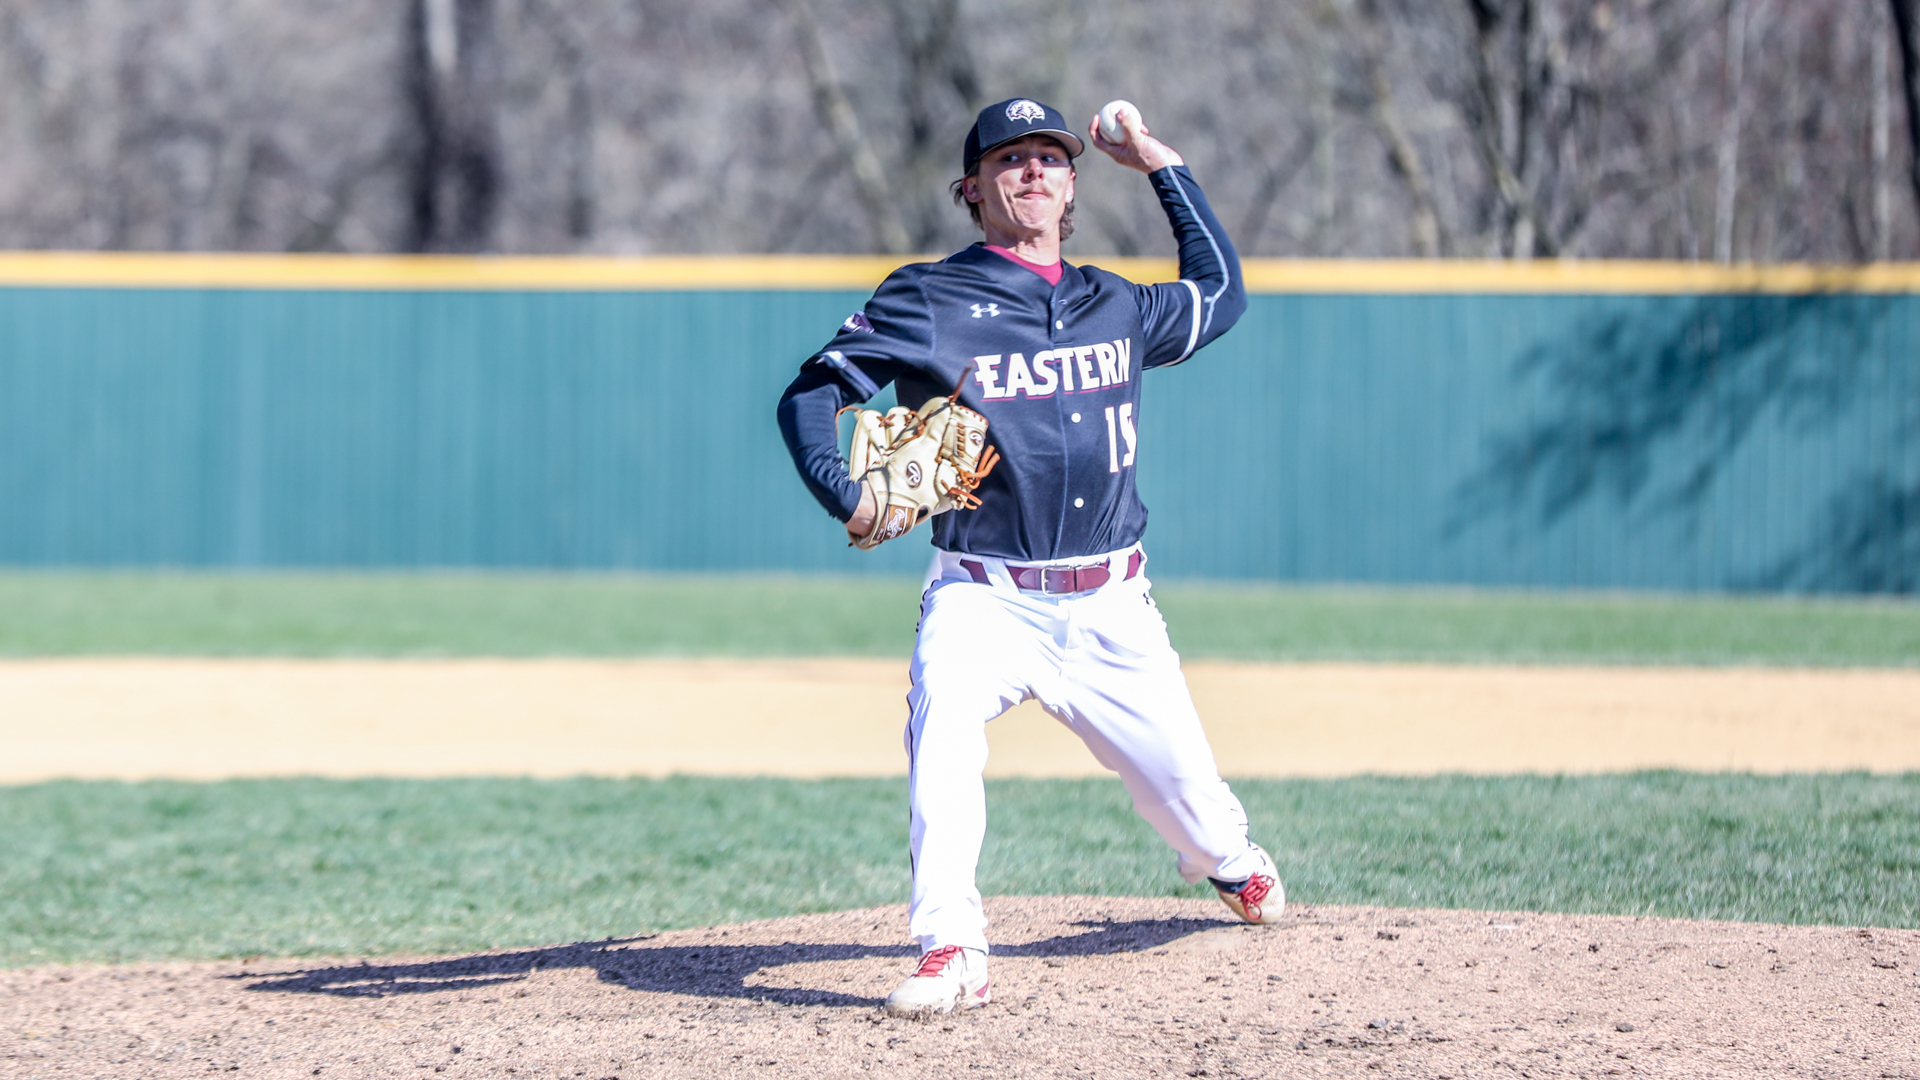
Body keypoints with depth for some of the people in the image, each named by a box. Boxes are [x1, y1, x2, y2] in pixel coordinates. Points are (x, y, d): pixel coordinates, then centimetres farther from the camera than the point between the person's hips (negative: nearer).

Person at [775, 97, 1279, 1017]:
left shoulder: (1116, 307, 10)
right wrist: (847, 495, -22)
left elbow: (1220, 293, 28)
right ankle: (950, 954, -29)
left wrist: (1160, 167, 22)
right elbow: (810, 394, -5)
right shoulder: (928, 301, -4)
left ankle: (1232, 865, 46)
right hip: (984, 602, -3)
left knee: (1188, 793, 9)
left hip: (1110, 606, 3)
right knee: (942, 732, -33)